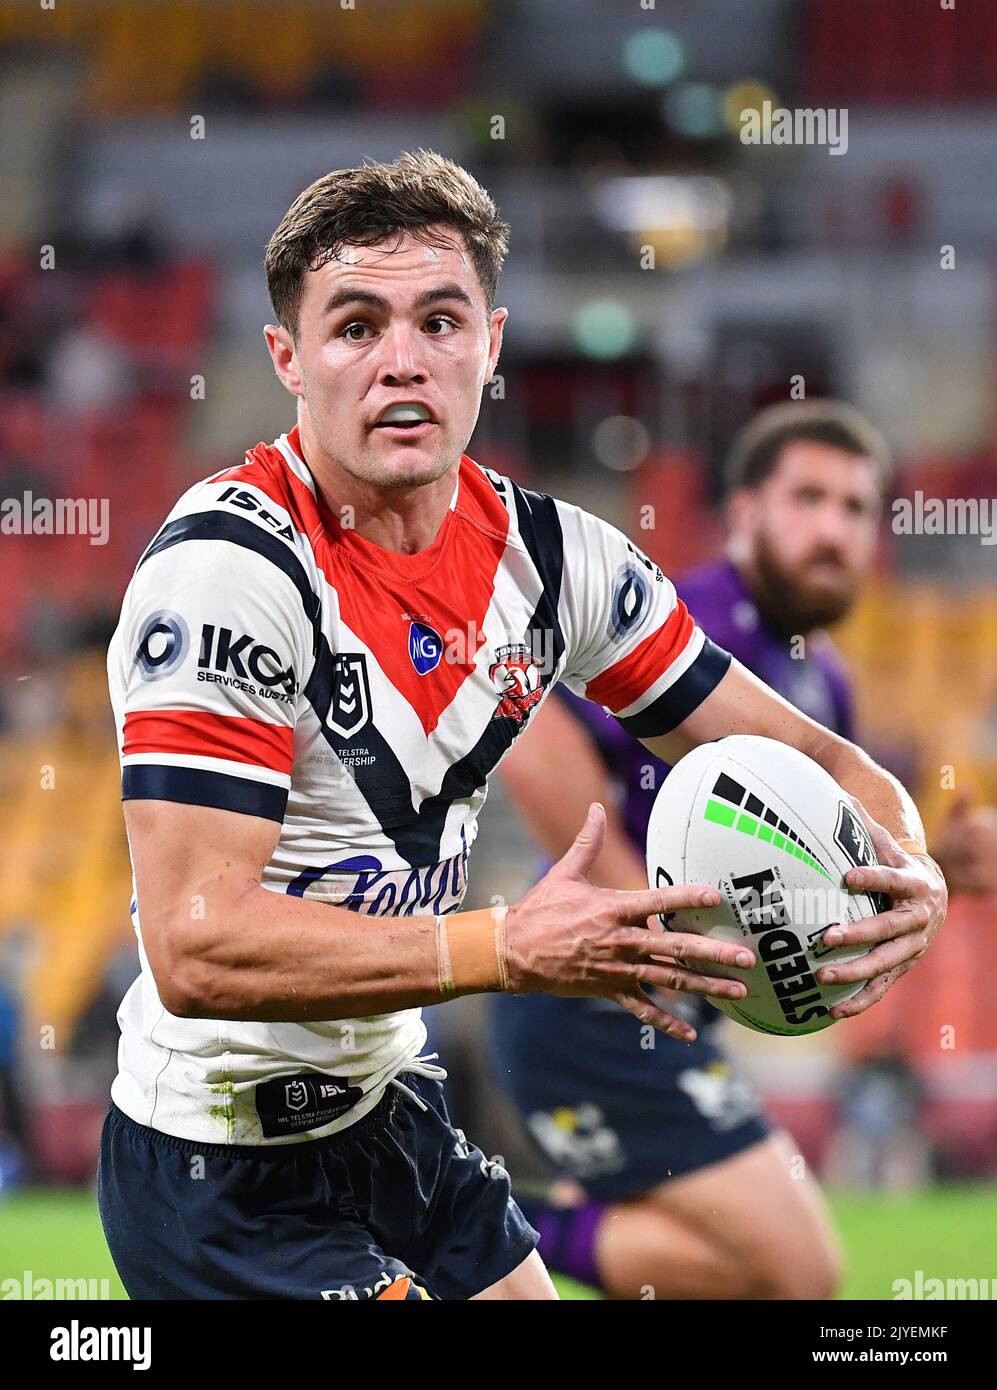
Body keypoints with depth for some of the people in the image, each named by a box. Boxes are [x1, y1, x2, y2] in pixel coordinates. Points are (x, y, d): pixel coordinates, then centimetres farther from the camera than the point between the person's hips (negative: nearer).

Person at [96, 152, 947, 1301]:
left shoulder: (548, 552, -3)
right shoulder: (227, 570, -23)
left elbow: (806, 755, 5)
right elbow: (195, 947, -30)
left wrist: (906, 873, -18)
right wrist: (517, 950, -34)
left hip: (394, 1108, 7)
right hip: (228, 1179, -7)